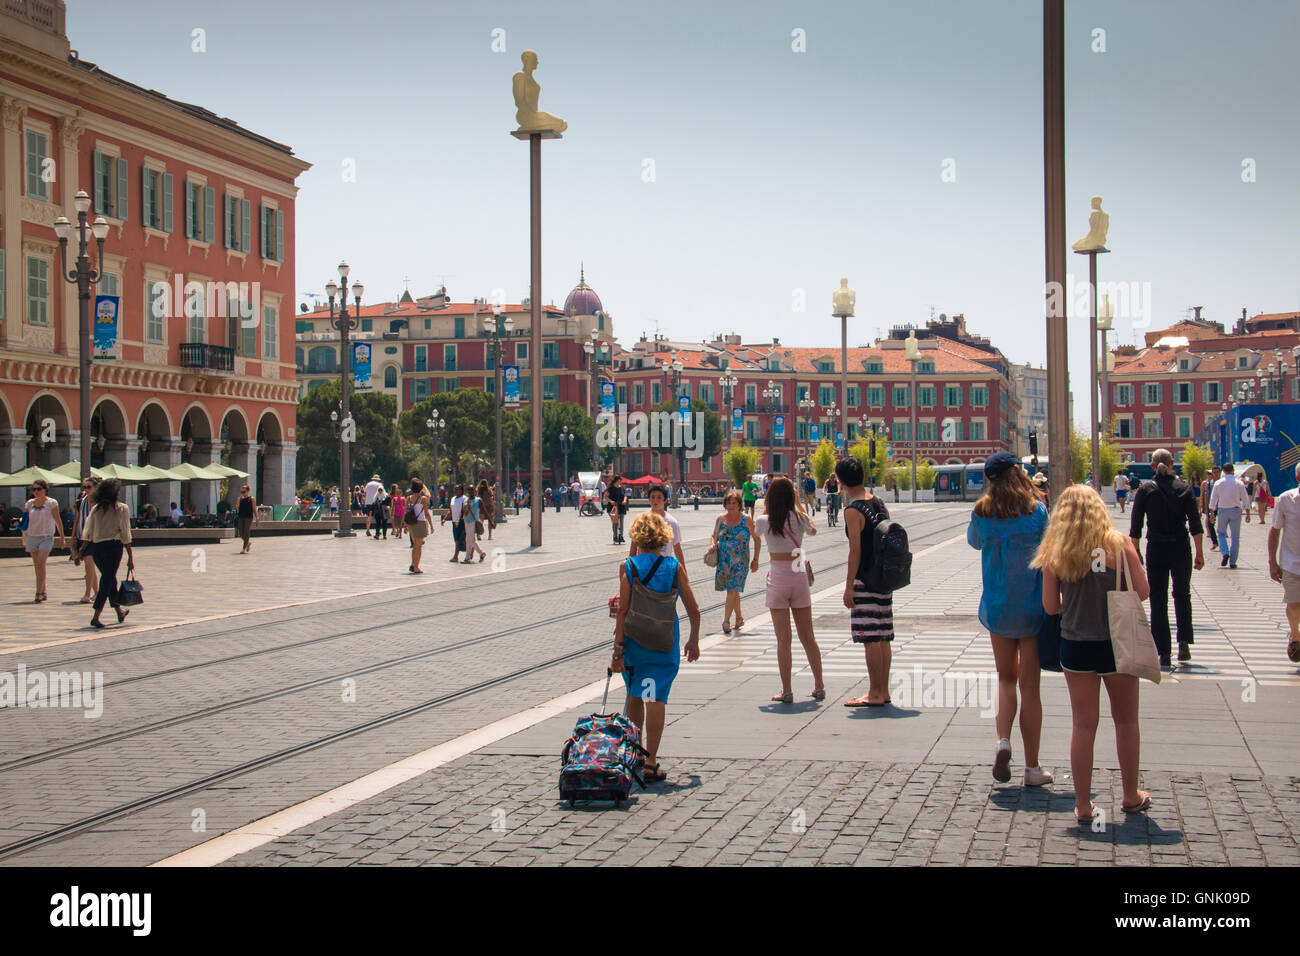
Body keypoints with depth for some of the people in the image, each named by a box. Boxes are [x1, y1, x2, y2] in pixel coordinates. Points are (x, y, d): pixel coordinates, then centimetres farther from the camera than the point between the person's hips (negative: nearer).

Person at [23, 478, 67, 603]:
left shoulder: (51, 503, -2)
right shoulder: (30, 503, 8)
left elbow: (58, 521, 4)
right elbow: (26, 520, 15)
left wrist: (62, 537, 6)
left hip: (46, 537, -4)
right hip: (31, 536, 4)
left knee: (40, 564, -16)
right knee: (37, 566, 7)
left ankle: (39, 594, -18)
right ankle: (43, 593, 17)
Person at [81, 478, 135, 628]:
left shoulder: (96, 508, 7)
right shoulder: (121, 509, -4)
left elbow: (88, 533, 4)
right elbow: (125, 534, -5)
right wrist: (130, 557, -1)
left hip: (96, 547, 5)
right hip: (113, 546, -5)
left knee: (110, 579, 20)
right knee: (107, 581, -1)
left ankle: (119, 612, 33)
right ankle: (96, 617, -9)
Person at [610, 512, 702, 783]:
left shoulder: (627, 566, -5)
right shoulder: (675, 567, -1)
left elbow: (623, 610, -10)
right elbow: (694, 610, 1)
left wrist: (618, 649, -8)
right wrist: (694, 640, 16)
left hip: (633, 639, 0)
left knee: (634, 697, 17)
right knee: (656, 697, -1)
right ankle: (650, 762, -9)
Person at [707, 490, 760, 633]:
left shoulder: (746, 519, -4)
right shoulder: (721, 519, 4)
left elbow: (757, 539, 2)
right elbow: (714, 535, 17)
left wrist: (755, 560, 0)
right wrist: (712, 544, -6)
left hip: (740, 561, -4)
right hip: (723, 561, 4)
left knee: (732, 590, -13)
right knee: (734, 590, 12)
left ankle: (726, 621, -13)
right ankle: (739, 618, 27)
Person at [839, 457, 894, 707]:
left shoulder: (853, 511, -13)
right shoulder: (879, 504, 9)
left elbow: (855, 551, -16)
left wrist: (849, 586, -13)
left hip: (865, 581, -8)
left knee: (870, 639, -5)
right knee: (883, 637, 11)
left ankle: (875, 694, -3)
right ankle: (883, 691, 16)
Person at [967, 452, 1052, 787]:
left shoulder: (981, 512, -4)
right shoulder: (1036, 510, -9)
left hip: (997, 606, 2)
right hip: (1033, 607, -2)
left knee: (1006, 678, 18)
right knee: (1029, 685, 4)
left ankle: (1003, 741, -6)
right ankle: (1032, 768, 9)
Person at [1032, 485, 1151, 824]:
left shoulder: (1055, 553, -3)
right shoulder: (1118, 543, -8)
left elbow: (1051, 606, 0)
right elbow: (1142, 591, -7)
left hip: (1075, 645, 1)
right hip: (1116, 643, -1)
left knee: (1083, 725, 9)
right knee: (1126, 721, 16)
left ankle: (1083, 805, 13)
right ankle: (1131, 796, 27)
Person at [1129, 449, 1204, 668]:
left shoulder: (1145, 490, -3)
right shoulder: (1184, 489, -1)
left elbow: (1135, 527, -4)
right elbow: (1195, 524, -4)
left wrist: (1135, 553, 3)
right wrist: (1199, 553, 1)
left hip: (1156, 550, -1)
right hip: (1181, 549, 1)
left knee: (1158, 600, 5)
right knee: (1182, 595, 19)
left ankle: (1164, 653, 3)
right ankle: (1184, 642, 3)